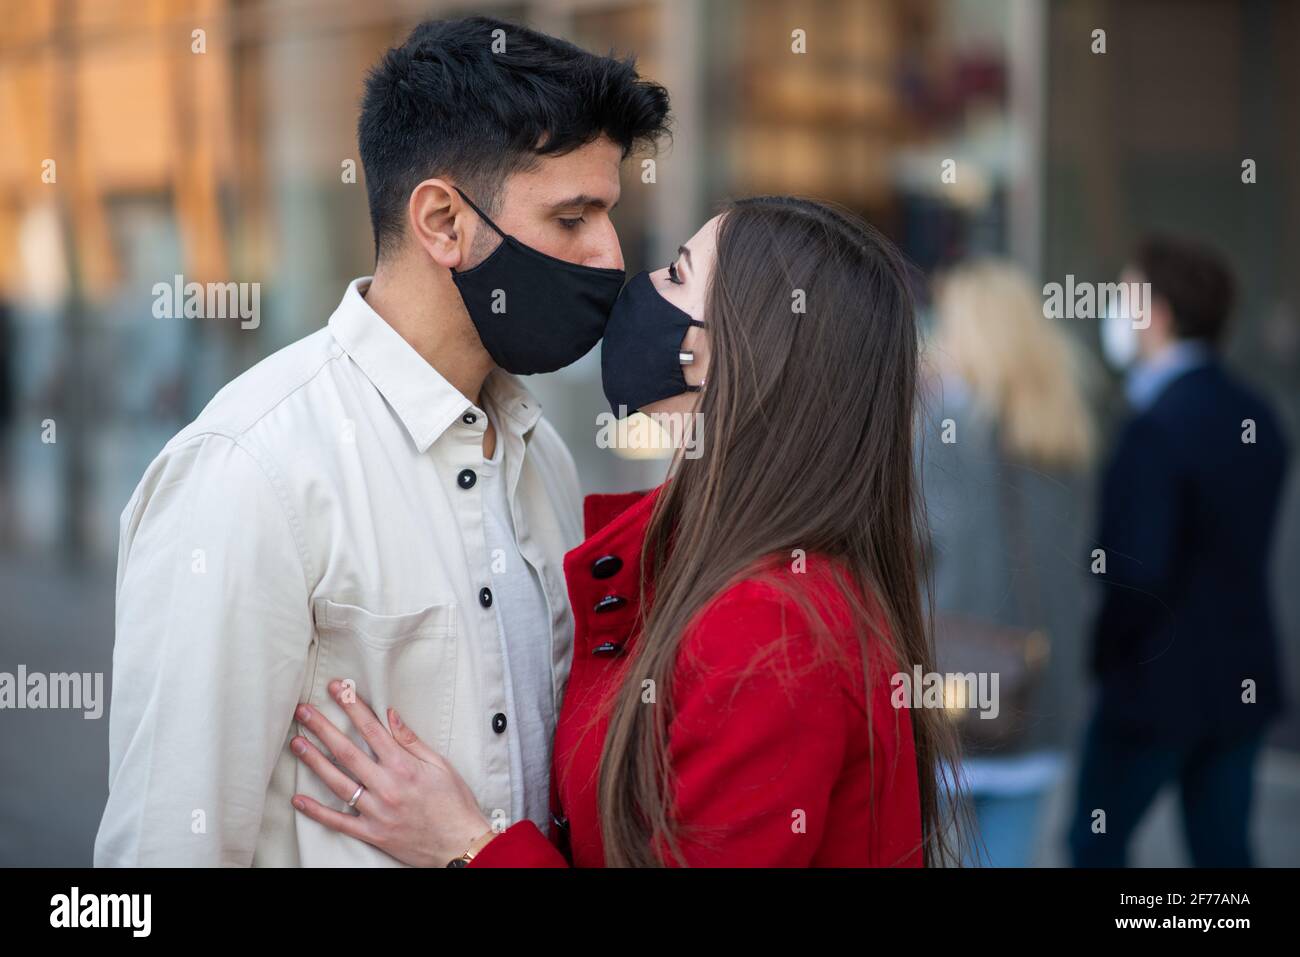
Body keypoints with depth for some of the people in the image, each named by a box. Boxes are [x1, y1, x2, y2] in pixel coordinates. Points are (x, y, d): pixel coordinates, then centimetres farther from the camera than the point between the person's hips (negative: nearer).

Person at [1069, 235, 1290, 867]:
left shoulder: (1158, 428, -22)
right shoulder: (1257, 417, 4)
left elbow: (1140, 572, -24)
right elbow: (1241, 546, 9)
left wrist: (1108, 651, -8)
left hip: (1159, 682, -7)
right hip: (1242, 682, 7)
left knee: (1096, 843, 11)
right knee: (1223, 851, 13)